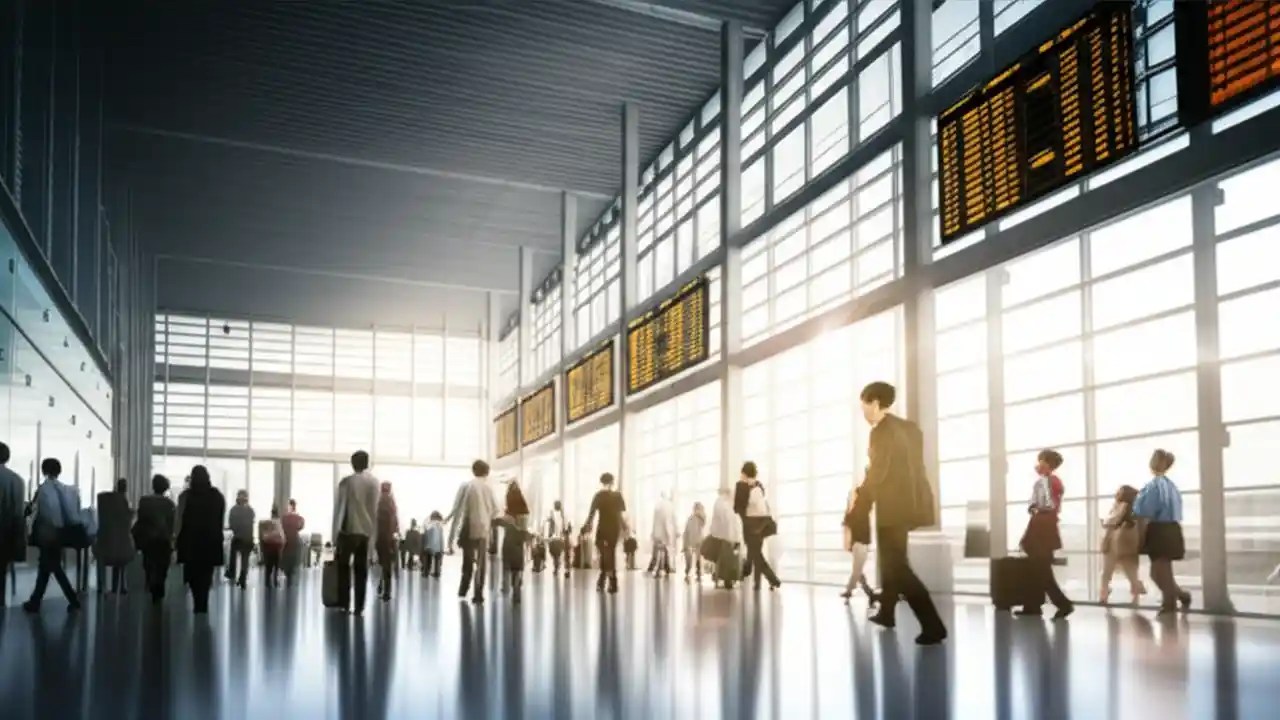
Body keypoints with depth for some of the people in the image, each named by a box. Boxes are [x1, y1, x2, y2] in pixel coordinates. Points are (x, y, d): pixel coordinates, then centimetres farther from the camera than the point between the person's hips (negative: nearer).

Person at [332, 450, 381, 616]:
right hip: (366, 530, 3)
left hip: (348, 530, -3)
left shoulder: (346, 482, -5)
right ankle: (359, 607, 5)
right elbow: (374, 508, 4)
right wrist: (371, 529, 10)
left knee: (343, 567, 9)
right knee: (361, 570, 7)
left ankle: (344, 604, 3)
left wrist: (335, 533, 2)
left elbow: (338, 508, -3)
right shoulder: (374, 482, 4)